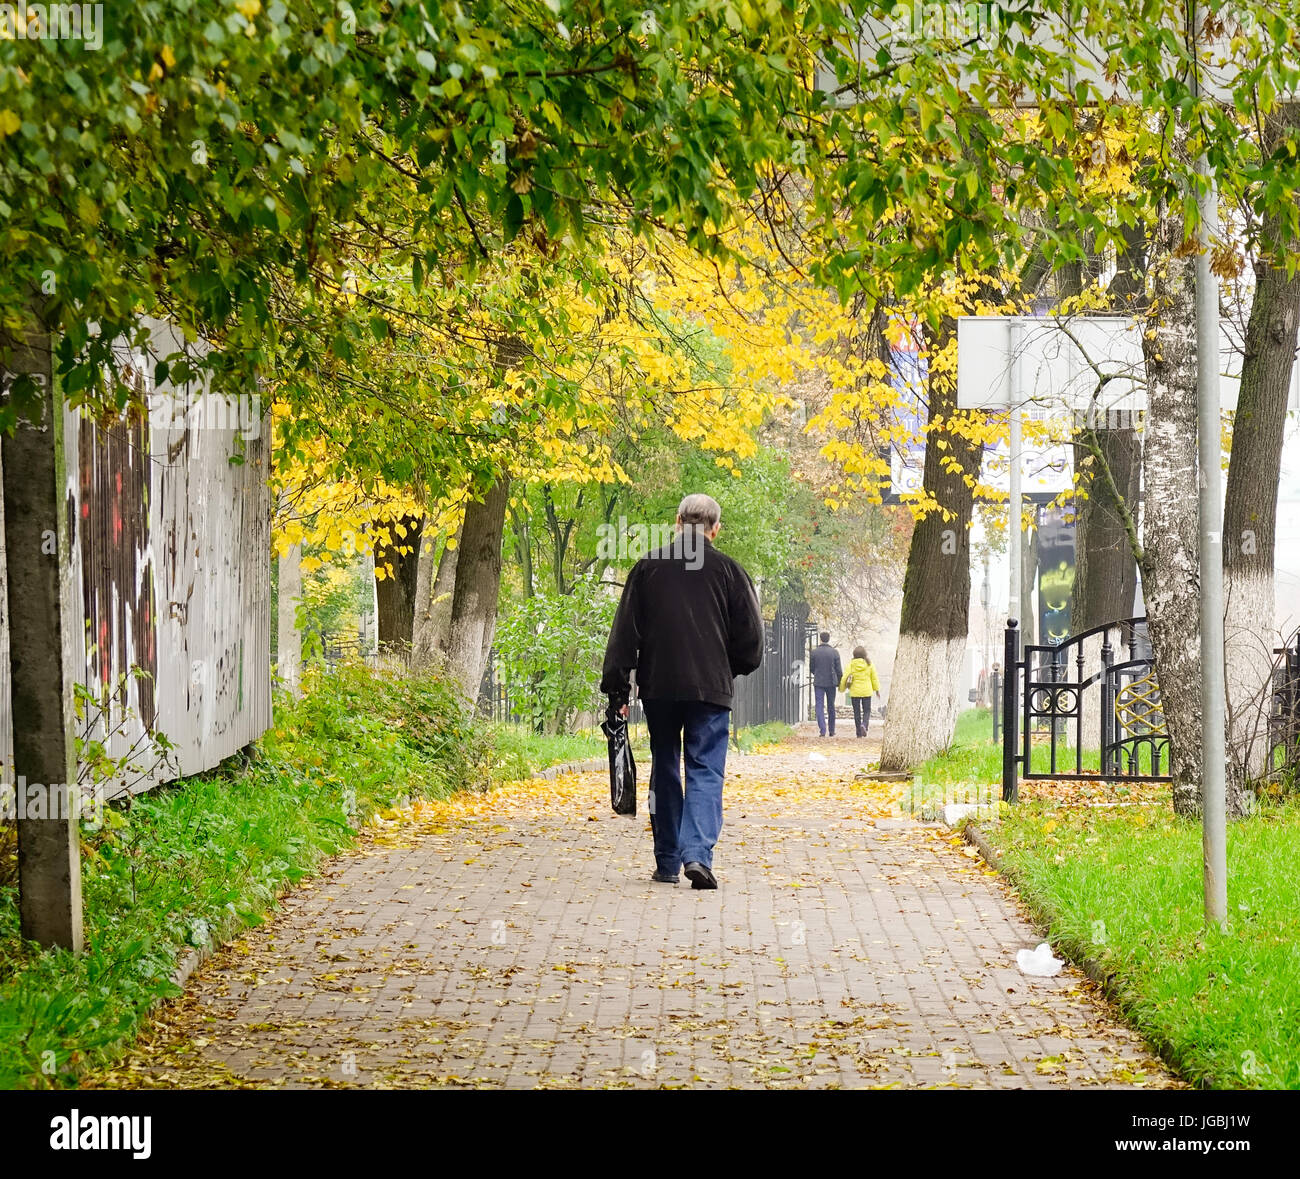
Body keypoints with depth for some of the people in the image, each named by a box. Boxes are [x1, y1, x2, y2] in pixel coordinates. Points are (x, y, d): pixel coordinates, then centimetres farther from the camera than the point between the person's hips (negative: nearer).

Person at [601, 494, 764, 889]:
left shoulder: (648, 568, 4)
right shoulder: (728, 571, 1)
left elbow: (624, 634, 2)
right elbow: (751, 638, 3)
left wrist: (617, 689, 4)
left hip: (658, 688, 2)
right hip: (710, 689, -2)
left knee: (665, 772, 13)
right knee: (705, 772, -2)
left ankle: (667, 863, 15)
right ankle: (698, 854, -21)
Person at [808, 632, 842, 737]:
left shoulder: (814, 652, -5)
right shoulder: (834, 652, -7)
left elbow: (811, 667, 6)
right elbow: (838, 669, -4)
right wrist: (840, 681, 11)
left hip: (818, 682, -1)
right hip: (831, 682, 1)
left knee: (820, 706, -1)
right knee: (831, 706, 13)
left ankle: (822, 729, -15)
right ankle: (832, 731, 20)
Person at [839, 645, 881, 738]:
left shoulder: (851, 664, -7)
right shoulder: (869, 664, -4)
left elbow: (845, 677, -7)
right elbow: (874, 678, 2)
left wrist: (841, 688, 7)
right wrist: (877, 689, 13)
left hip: (854, 692, 0)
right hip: (867, 691, 0)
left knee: (857, 712, 9)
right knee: (867, 711, 10)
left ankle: (859, 733, 10)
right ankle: (864, 725, -18)